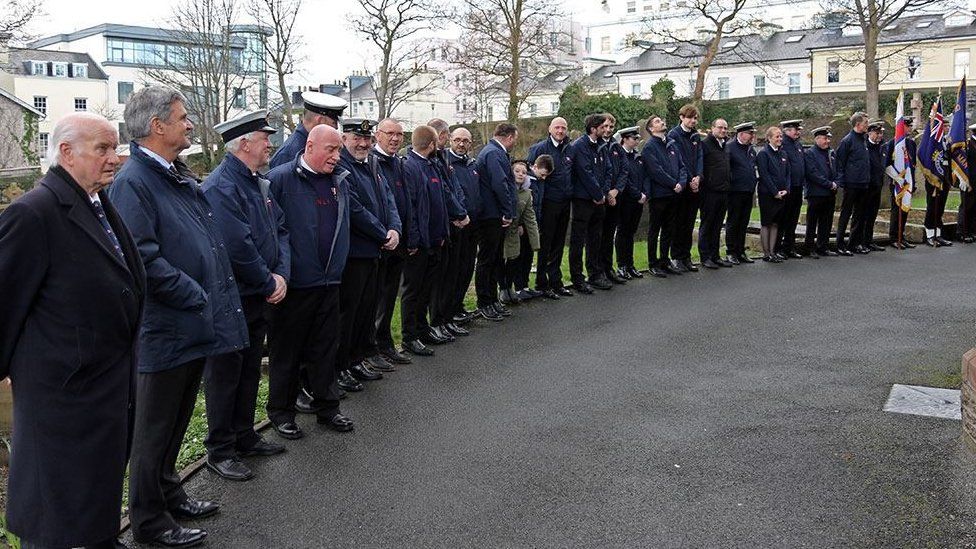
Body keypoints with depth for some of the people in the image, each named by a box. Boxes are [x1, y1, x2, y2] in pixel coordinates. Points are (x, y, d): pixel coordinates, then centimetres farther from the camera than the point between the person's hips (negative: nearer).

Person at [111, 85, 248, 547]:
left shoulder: (181, 177, 13)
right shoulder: (133, 182, -17)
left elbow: (208, 242, 21)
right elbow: (144, 259, -26)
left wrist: (216, 301, 11)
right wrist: (198, 297, -19)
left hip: (196, 326, 9)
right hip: (166, 330, -9)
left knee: (176, 421, 23)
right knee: (156, 427, 7)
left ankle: (168, 493, 40)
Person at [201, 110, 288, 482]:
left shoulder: (260, 184, 11)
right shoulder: (221, 187, -19)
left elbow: (279, 231, 10)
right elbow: (238, 247, -25)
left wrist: (281, 274, -6)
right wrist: (269, 284, -15)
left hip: (259, 298, 9)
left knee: (250, 370, 18)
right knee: (224, 375, 3)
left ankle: (244, 437, 33)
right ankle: (219, 451, 15)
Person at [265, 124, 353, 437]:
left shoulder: (340, 182, 10)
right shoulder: (281, 179, -11)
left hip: (329, 282, 6)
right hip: (293, 284, -5)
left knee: (327, 349, 13)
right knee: (286, 351, 7)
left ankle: (327, 407, 26)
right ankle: (281, 412, 21)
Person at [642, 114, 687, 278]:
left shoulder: (672, 144, 13)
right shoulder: (649, 146, -9)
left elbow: (682, 166, 9)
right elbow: (657, 171, -17)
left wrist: (682, 182, -9)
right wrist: (674, 184, -14)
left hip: (672, 194, 7)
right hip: (658, 194, -7)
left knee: (668, 230, 13)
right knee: (654, 230, 2)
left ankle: (665, 262, 22)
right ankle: (653, 264, 9)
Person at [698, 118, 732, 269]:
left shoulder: (726, 145, 16)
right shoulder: (705, 143, -8)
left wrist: (727, 185, 17)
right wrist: (702, 181, -22)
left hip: (723, 192, 7)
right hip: (709, 192, -7)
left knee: (717, 226, 12)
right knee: (706, 225, 0)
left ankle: (715, 256, 18)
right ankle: (705, 257, 5)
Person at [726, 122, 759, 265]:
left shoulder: (751, 149, 14)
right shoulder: (730, 148, -10)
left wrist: (754, 189, 18)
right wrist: (730, 185, -12)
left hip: (748, 193, 7)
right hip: (735, 192, -7)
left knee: (743, 224, 11)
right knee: (733, 223, 1)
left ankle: (741, 252, 18)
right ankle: (731, 253, 7)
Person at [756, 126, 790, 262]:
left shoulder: (783, 154, 13)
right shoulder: (763, 154, -7)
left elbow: (788, 173, 12)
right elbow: (764, 175, -13)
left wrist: (786, 190, -3)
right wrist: (775, 192, -15)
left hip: (781, 194, 6)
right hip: (767, 194, -6)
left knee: (775, 224, 9)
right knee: (766, 224, 0)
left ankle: (772, 252, 14)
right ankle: (766, 254, 4)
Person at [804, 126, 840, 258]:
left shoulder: (831, 152, 15)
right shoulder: (809, 153, -7)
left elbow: (837, 170, 17)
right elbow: (813, 173, -15)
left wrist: (836, 184, -1)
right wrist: (829, 184, -15)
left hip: (830, 194, 6)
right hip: (816, 194, -6)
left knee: (826, 222, 10)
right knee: (812, 223, 1)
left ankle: (823, 247, 19)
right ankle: (811, 249, 7)